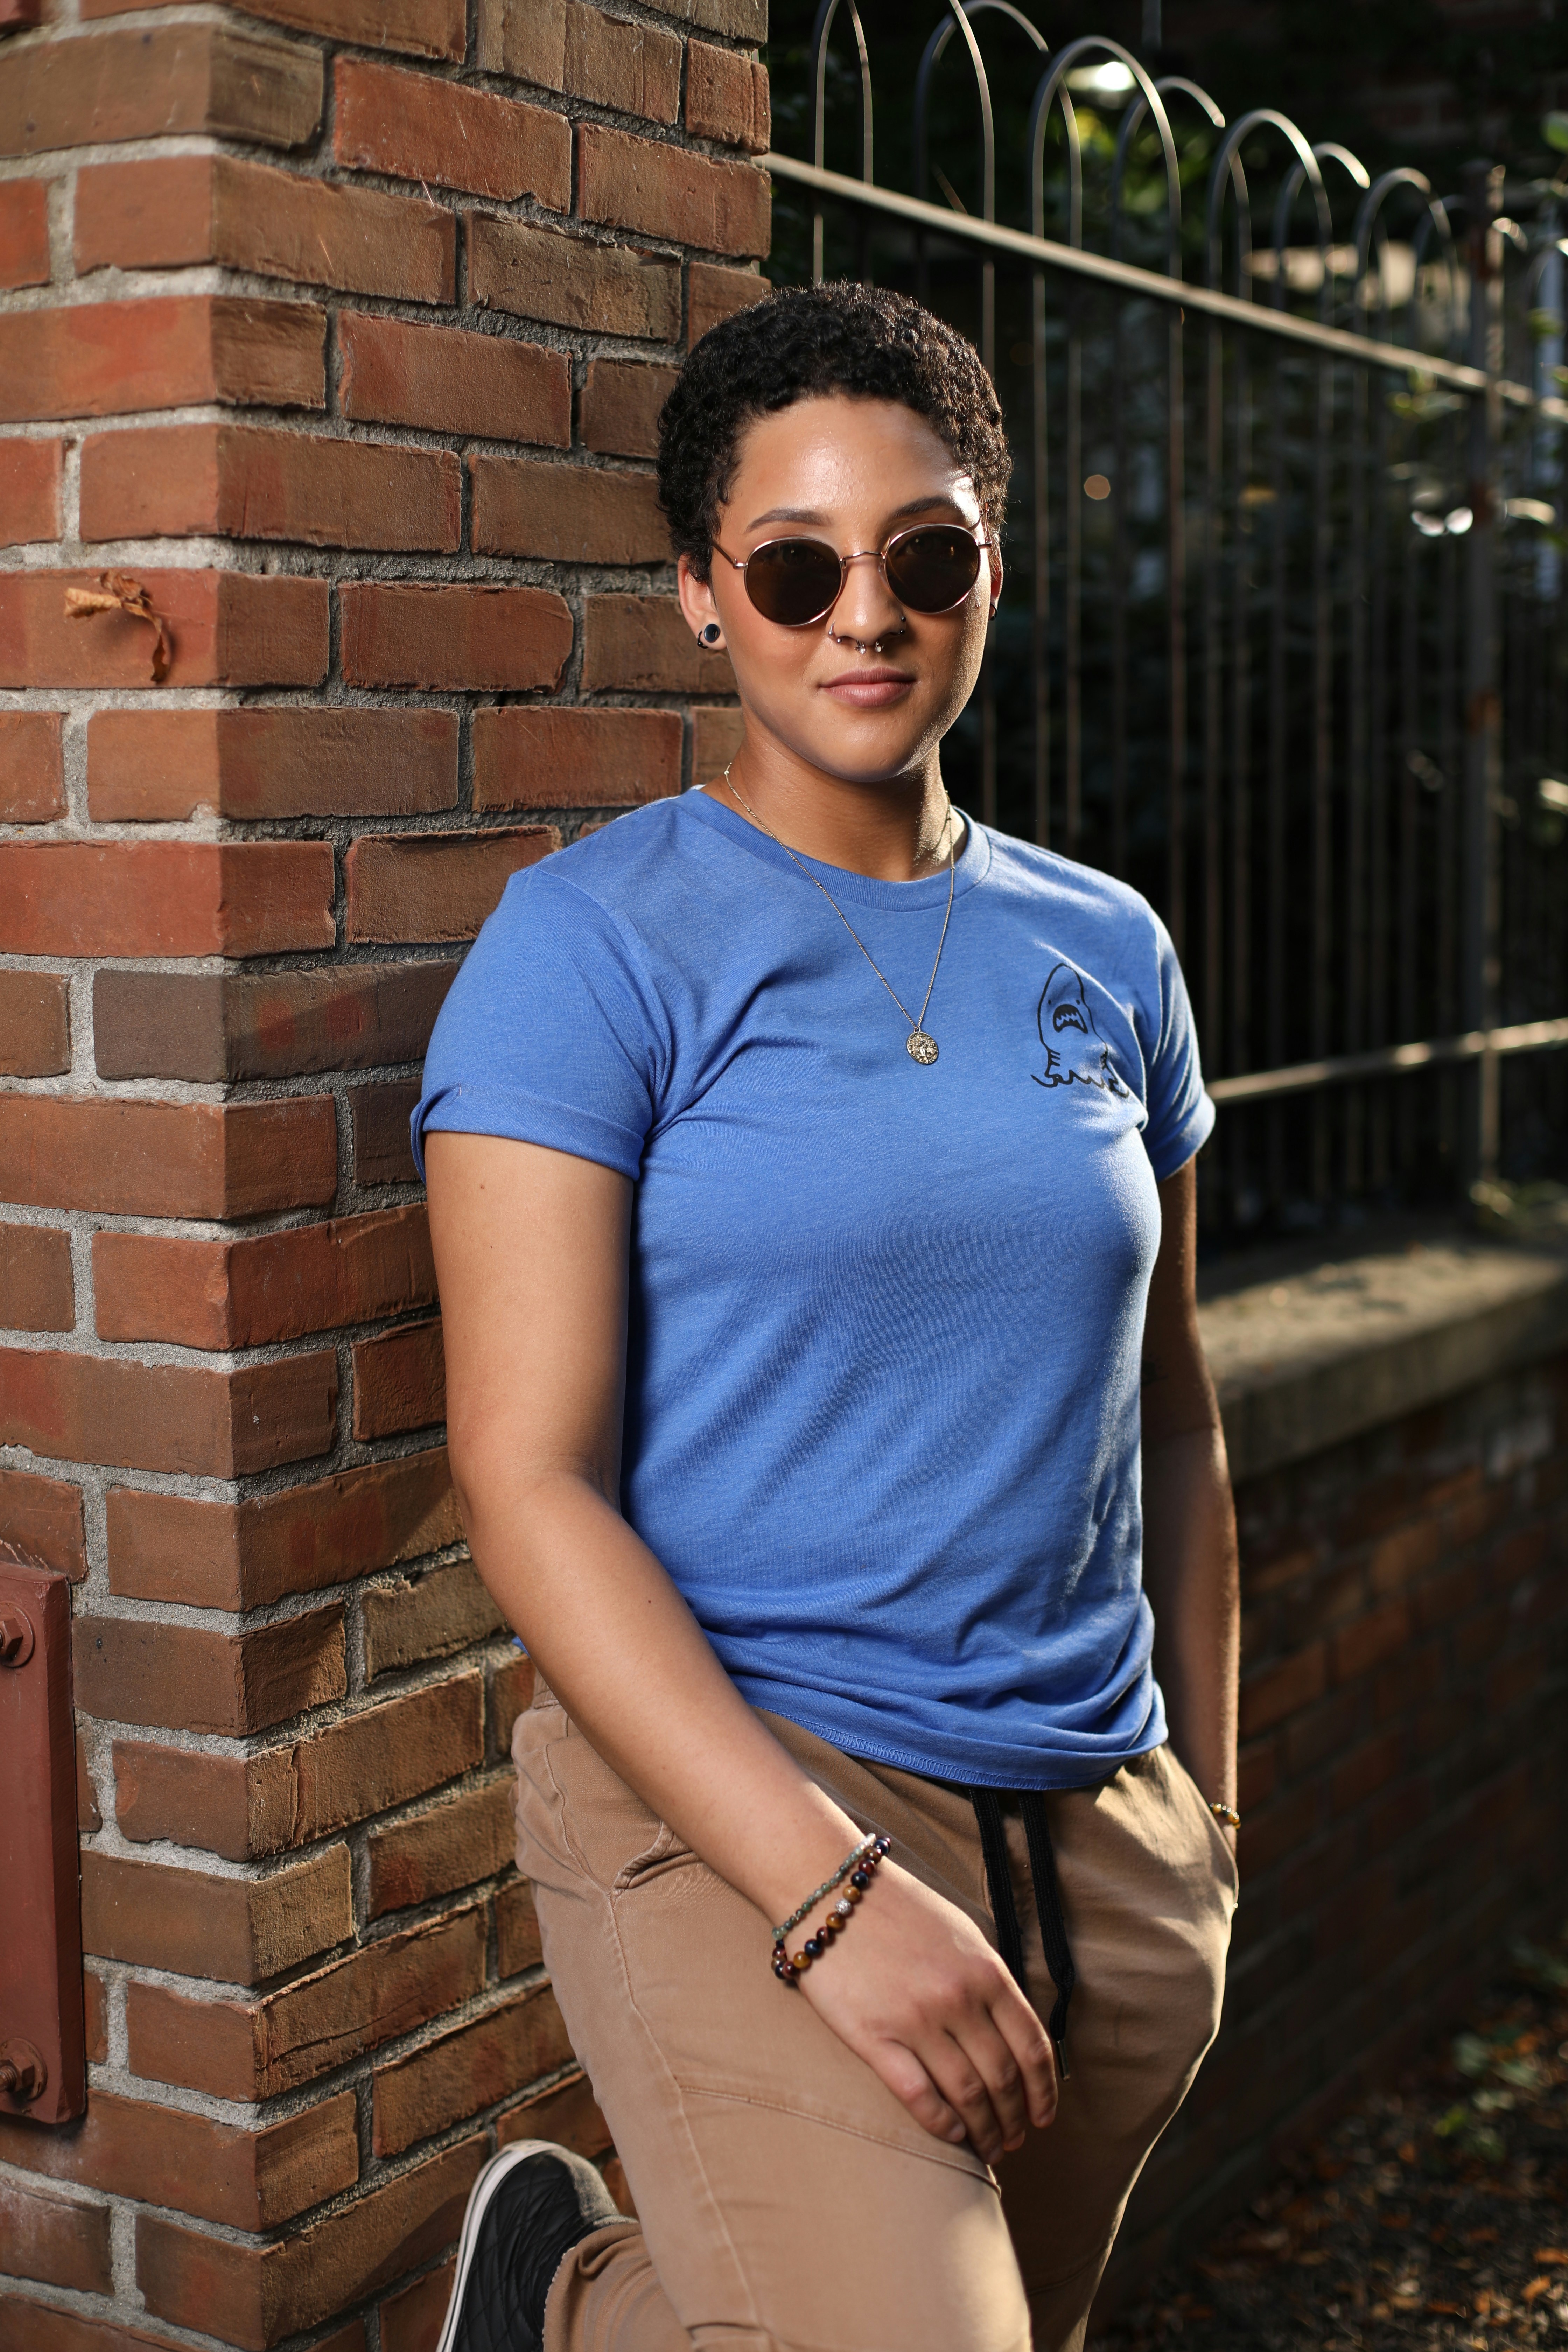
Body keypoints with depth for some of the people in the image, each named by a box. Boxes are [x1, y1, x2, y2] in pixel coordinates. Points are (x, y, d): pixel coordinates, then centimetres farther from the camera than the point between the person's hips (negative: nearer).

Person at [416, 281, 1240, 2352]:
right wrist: (833, 1890, -20)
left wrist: (1207, 1817, 14)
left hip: (1099, 1825, 6)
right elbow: (527, 1480, -14)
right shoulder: (592, 945, -7)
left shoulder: (1105, 954, 9)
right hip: (733, 1799, -5)